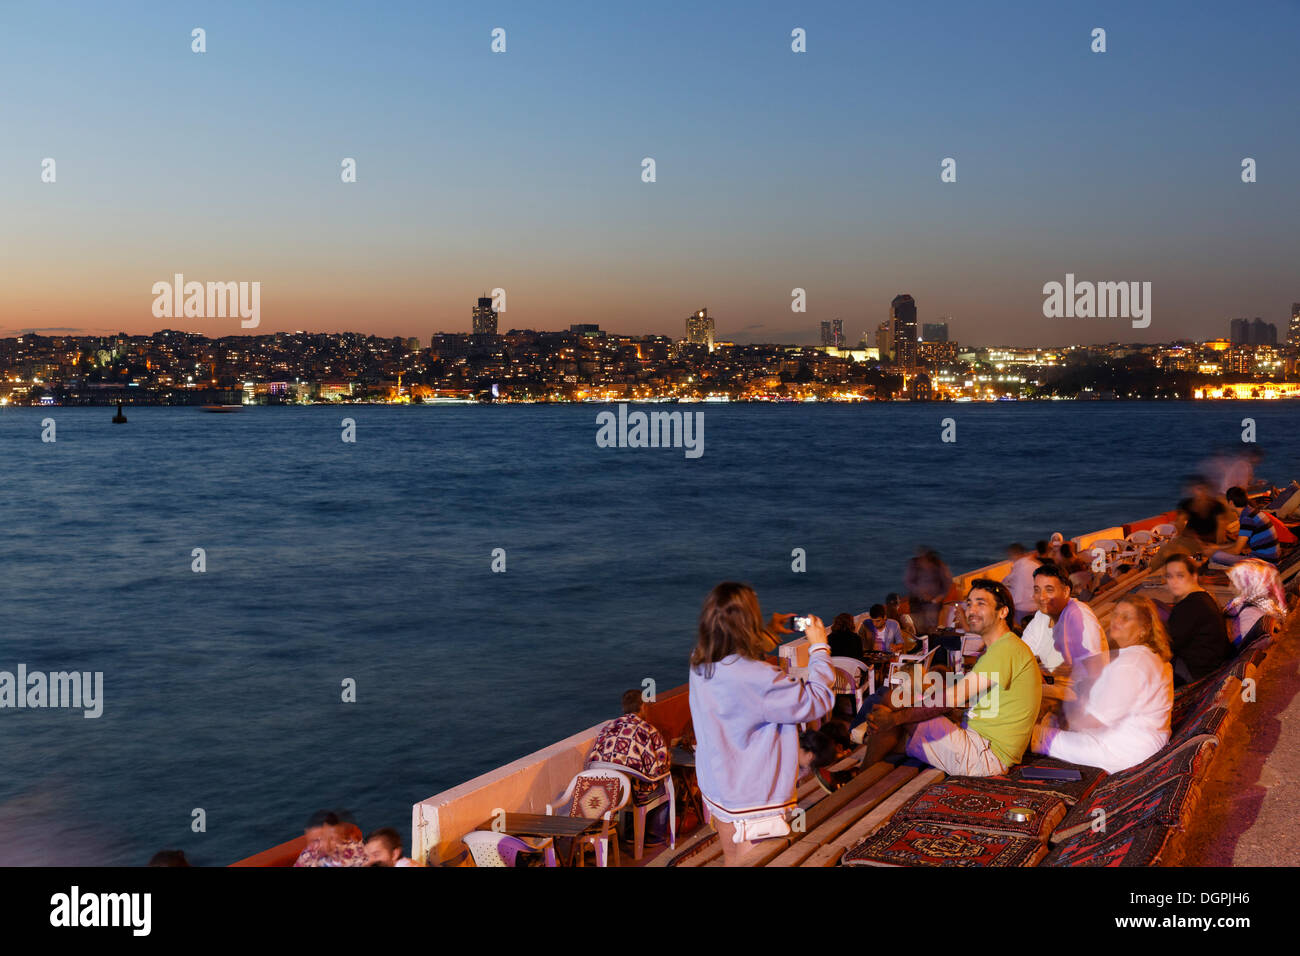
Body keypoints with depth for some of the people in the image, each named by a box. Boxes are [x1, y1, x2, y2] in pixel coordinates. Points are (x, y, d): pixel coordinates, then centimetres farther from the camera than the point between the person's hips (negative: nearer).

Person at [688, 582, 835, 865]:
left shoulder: (700, 664, -6)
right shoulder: (755, 678, -32)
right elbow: (818, 700, -23)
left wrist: (769, 634, 15)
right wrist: (819, 647, -12)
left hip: (716, 786, 8)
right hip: (752, 797, -8)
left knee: (731, 861, 23)